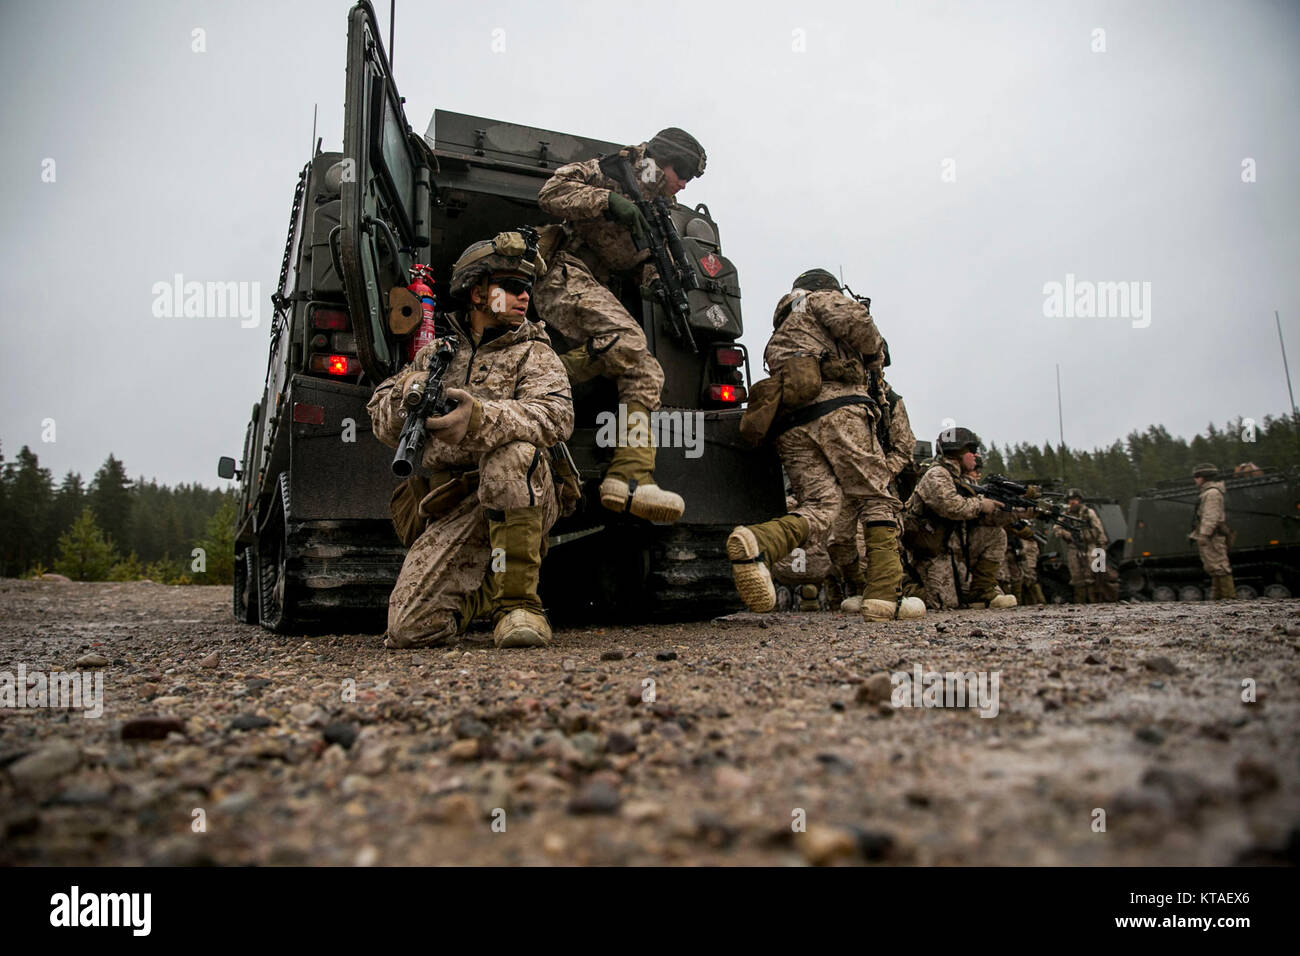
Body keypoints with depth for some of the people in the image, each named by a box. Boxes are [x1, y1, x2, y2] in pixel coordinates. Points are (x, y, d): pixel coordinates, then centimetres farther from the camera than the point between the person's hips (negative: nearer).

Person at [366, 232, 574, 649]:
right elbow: (382, 421, 16)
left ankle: (516, 602, -25)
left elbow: (556, 415, -16)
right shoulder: (436, 351, 19)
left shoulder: (533, 352, 6)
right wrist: (407, 396, -9)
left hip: (519, 503, -3)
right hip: (453, 513, 3)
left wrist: (480, 417, -35)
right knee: (409, 629, -14)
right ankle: (481, 595, 20)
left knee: (513, 453, -38)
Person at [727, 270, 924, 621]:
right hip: (835, 410, -6)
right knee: (876, 500, -1)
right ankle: (884, 597, -8)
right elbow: (857, 322, -4)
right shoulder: (822, 299, 17)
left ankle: (756, 542, -35)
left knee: (817, 507, -6)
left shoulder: (778, 335, 38)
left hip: (790, 426, 6)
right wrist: (870, 351, 17)